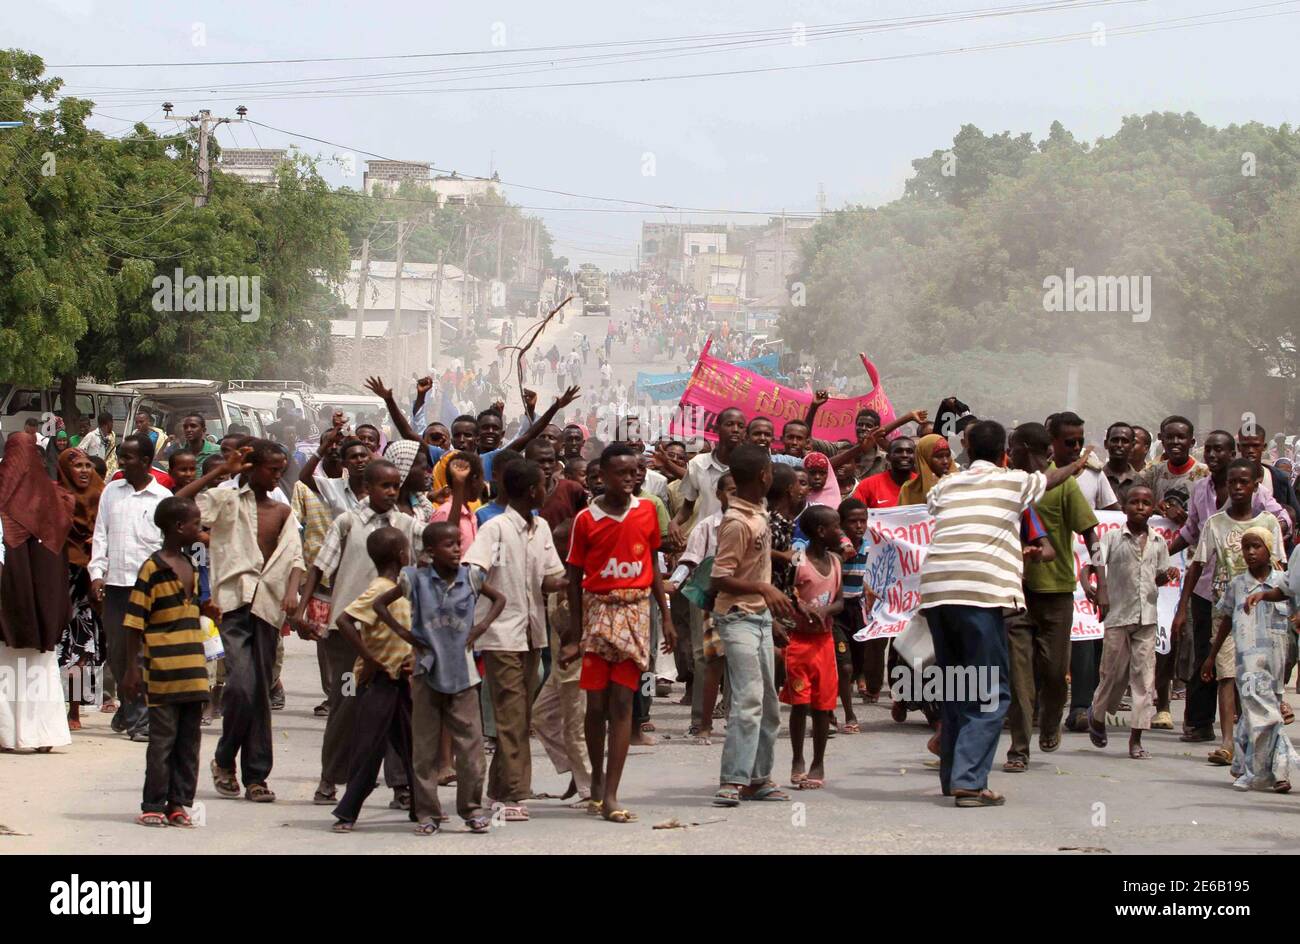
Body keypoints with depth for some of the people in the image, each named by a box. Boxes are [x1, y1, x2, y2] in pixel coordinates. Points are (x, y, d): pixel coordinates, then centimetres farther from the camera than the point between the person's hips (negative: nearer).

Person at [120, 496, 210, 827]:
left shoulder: (190, 567, 14)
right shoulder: (153, 569, -10)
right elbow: (135, 622, -10)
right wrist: (132, 669, -13)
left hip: (193, 672, 7)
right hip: (162, 671, -7)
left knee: (189, 740, 7)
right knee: (162, 739, -3)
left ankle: (179, 803, 12)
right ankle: (154, 806, 3)